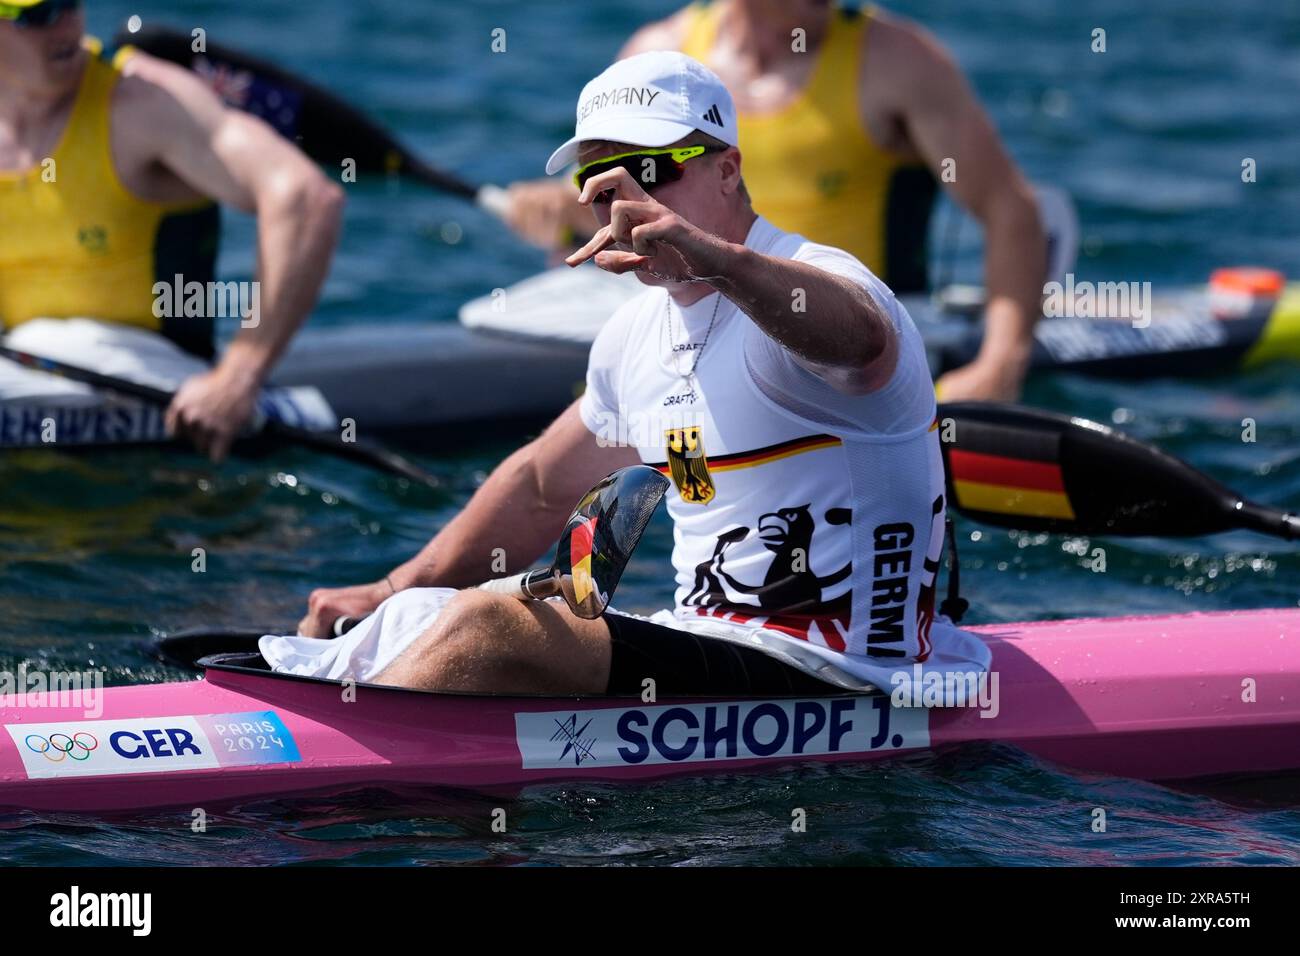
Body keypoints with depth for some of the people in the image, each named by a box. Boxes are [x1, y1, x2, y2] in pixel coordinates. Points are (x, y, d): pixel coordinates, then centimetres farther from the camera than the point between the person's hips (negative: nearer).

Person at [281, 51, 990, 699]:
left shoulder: (811, 287, -13)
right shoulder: (638, 333, 16)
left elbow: (861, 341, -40)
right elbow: (544, 486, 32)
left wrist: (714, 257, -57)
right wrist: (398, 591, 26)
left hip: (827, 680, -10)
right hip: (706, 655, 10)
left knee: (486, 629, -24)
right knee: (420, 619, 0)